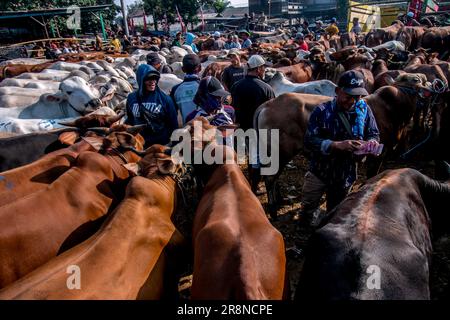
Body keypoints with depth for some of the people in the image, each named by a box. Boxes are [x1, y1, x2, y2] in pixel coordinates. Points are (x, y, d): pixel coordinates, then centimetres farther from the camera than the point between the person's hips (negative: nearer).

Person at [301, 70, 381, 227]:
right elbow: (309, 141, -23)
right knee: (309, 207, 18)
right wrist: (338, 145, -35)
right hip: (319, 172, -2)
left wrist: (372, 142, -23)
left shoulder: (364, 110, -9)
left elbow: (374, 133, 1)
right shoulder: (322, 111, -19)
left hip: (346, 175, 3)